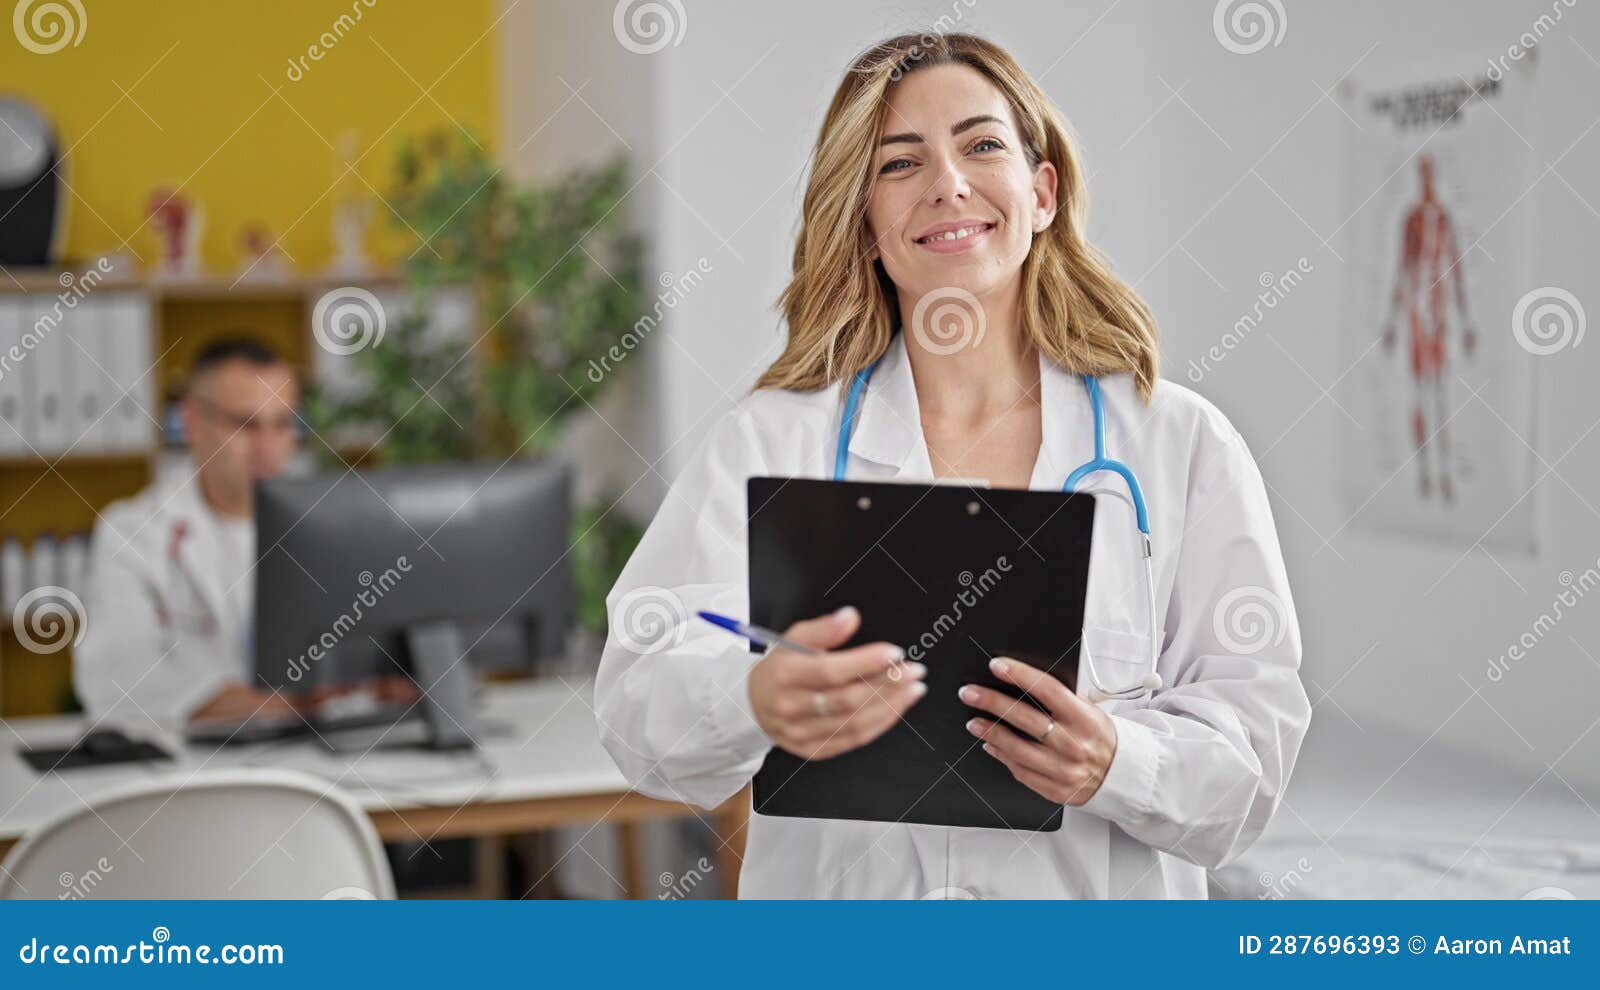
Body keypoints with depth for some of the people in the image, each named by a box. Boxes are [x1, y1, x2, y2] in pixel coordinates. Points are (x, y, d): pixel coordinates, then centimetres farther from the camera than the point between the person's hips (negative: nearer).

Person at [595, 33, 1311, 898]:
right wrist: (756, 702, -28)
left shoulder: (1183, 445, 5)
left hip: (1098, 894, 0)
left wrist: (1115, 762, -19)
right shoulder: (769, 440, 5)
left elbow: (1254, 724, 0)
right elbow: (645, 688, -7)